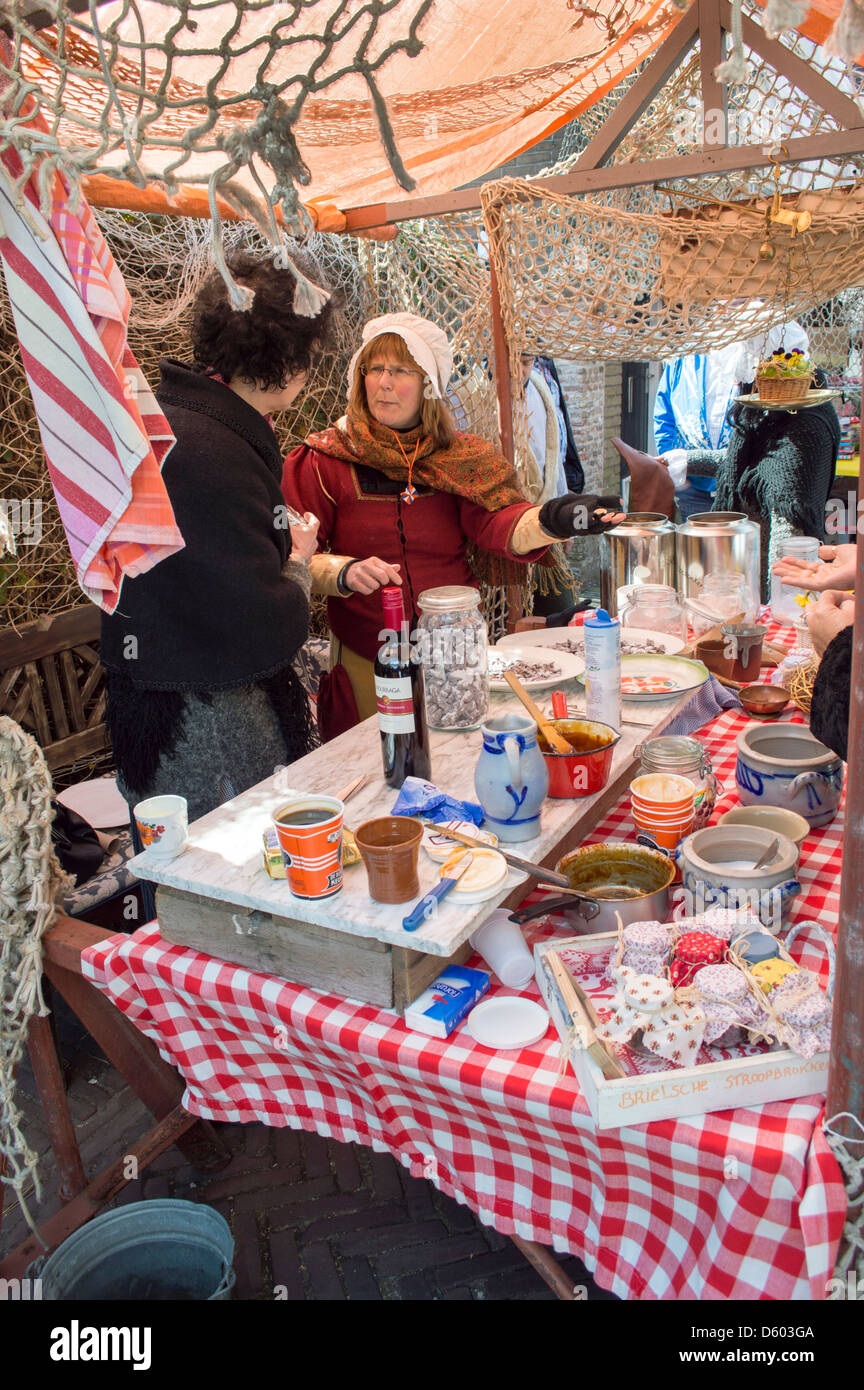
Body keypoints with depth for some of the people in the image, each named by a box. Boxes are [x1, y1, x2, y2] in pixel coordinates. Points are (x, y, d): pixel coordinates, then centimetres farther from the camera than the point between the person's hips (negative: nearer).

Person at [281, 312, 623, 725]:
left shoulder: (459, 459, 3)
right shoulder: (325, 461, -4)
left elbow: (497, 521, -14)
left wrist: (548, 521, -35)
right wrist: (345, 572, -29)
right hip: (365, 657, -2)